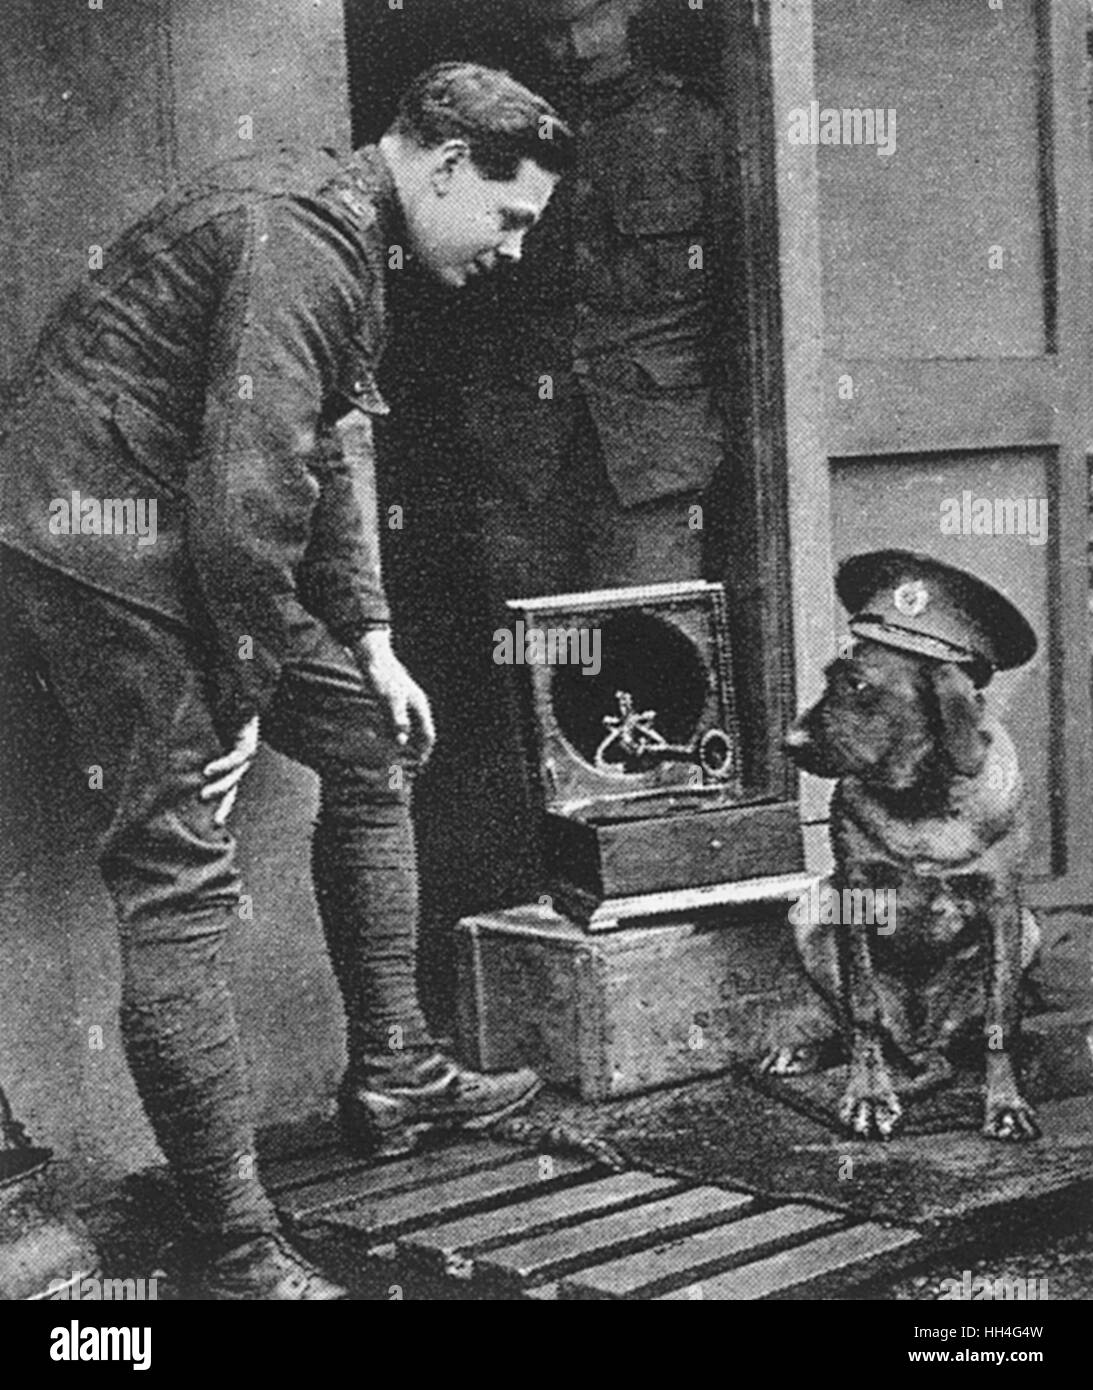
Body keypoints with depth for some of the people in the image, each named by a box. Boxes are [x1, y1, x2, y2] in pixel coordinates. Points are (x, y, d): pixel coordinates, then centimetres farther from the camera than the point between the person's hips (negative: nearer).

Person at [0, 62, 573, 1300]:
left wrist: (368, 641, 14)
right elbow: (249, 482, -26)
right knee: (180, 882, -11)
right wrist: (241, 694, -18)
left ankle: (389, 1076, 25)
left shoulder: (351, 240, 13)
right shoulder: (298, 239, -21)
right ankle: (235, 1253, -5)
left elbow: (332, 450, 19)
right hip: (104, 538, -11)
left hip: (200, 542, 11)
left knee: (372, 737, 16)